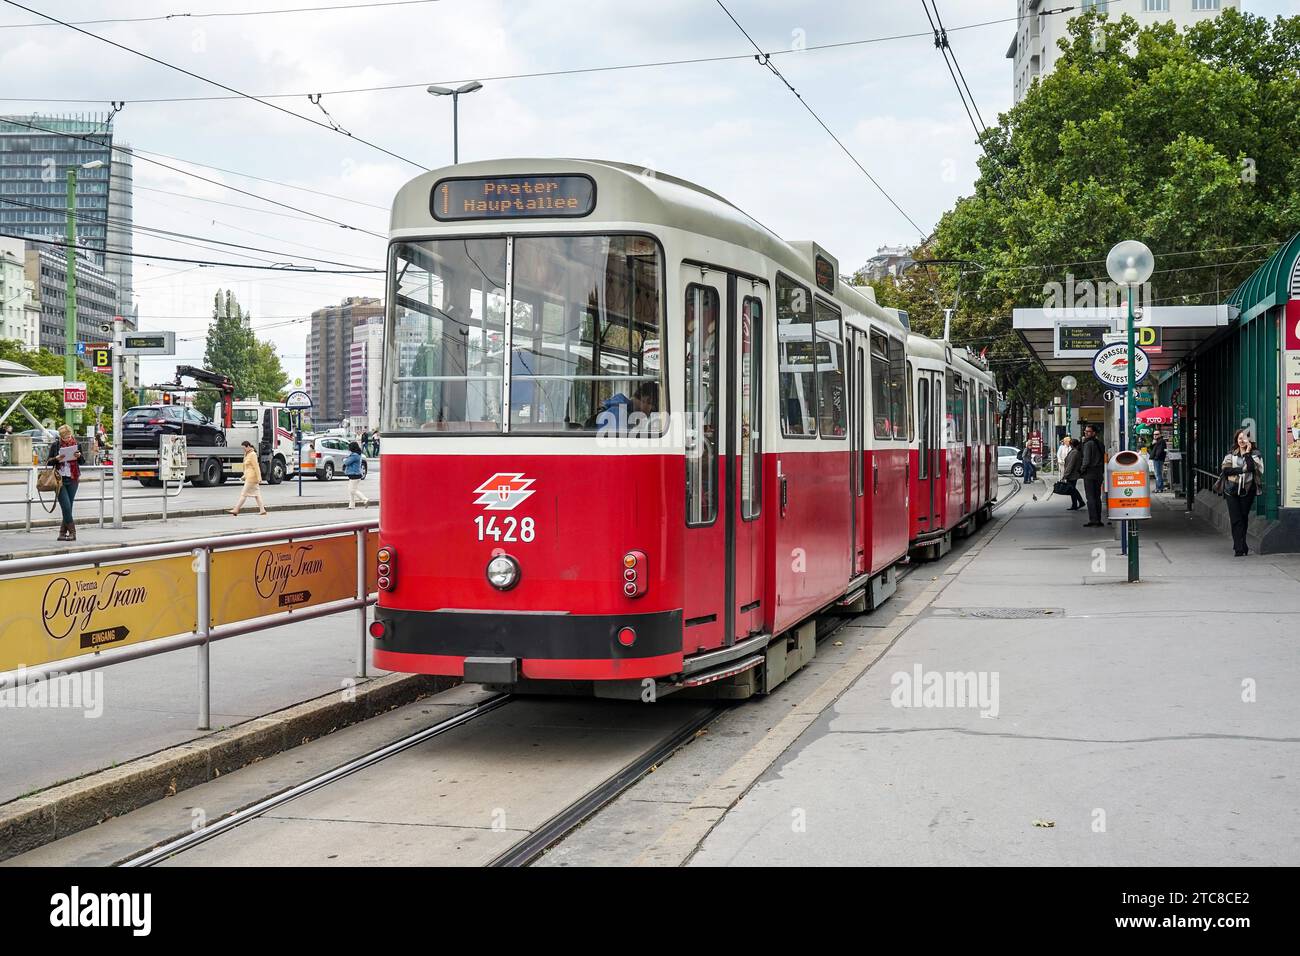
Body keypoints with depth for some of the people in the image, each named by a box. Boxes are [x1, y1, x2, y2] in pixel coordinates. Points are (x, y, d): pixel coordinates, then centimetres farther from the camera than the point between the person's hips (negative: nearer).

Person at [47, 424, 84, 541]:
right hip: (60, 479, -3)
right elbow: (48, 462, 3)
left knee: (68, 508, 4)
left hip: (73, 480, 3)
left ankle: (63, 532, 12)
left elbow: (82, 461, 14)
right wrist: (56, 459, -17)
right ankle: (72, 532, -5)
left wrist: (79, 456, -8)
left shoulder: (76, 444, 6)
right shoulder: (55, 445, 0)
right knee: (66, 506, -11)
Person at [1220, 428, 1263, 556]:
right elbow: (1224, 469, -4)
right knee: (1236, 519, -6)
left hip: (1247, 491, -1)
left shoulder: (1255, 454, 2)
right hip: (1232, 490, 1)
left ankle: (1238, 545, 20)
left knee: (1244, 518, 6)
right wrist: (1242, 470, -12)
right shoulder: (1231, 454, 8)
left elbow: (1251, 467, -15)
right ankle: (1240, 548, -8)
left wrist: (1247, 453, -13)